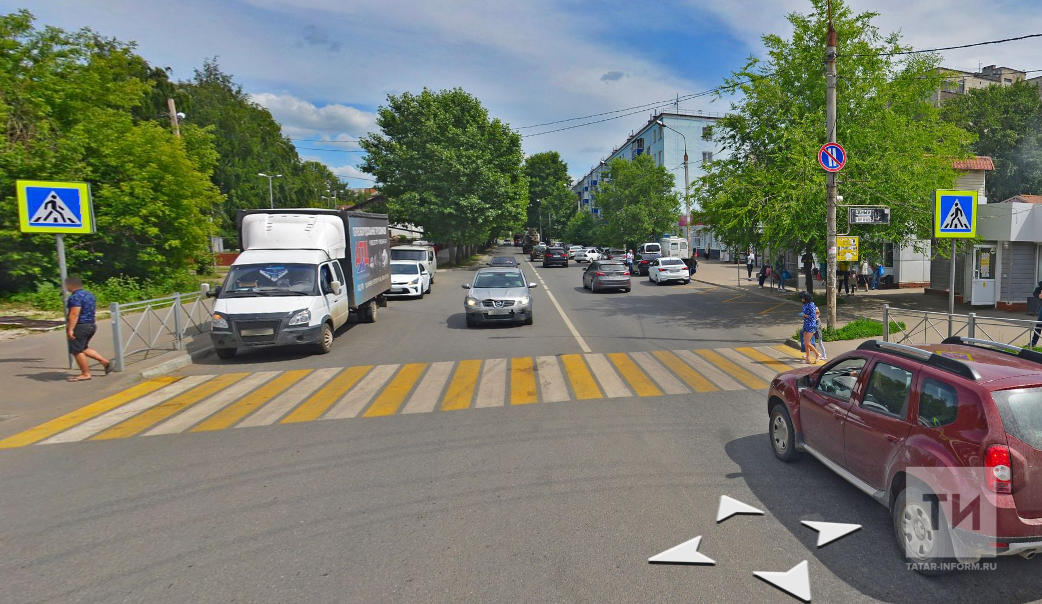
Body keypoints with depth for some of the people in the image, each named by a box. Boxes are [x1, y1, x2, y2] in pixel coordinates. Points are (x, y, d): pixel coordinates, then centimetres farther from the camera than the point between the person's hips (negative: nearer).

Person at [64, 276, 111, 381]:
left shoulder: (75, 297, -17)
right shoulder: (90, 294, 13)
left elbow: (74, 314, -25)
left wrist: (70, 329, -26)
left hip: (80, 327, -10)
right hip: (91, 325, 10)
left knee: (77, 351, 0)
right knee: (83, 348, 21)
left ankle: (86, 374, 4)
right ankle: (105, 361, 12)